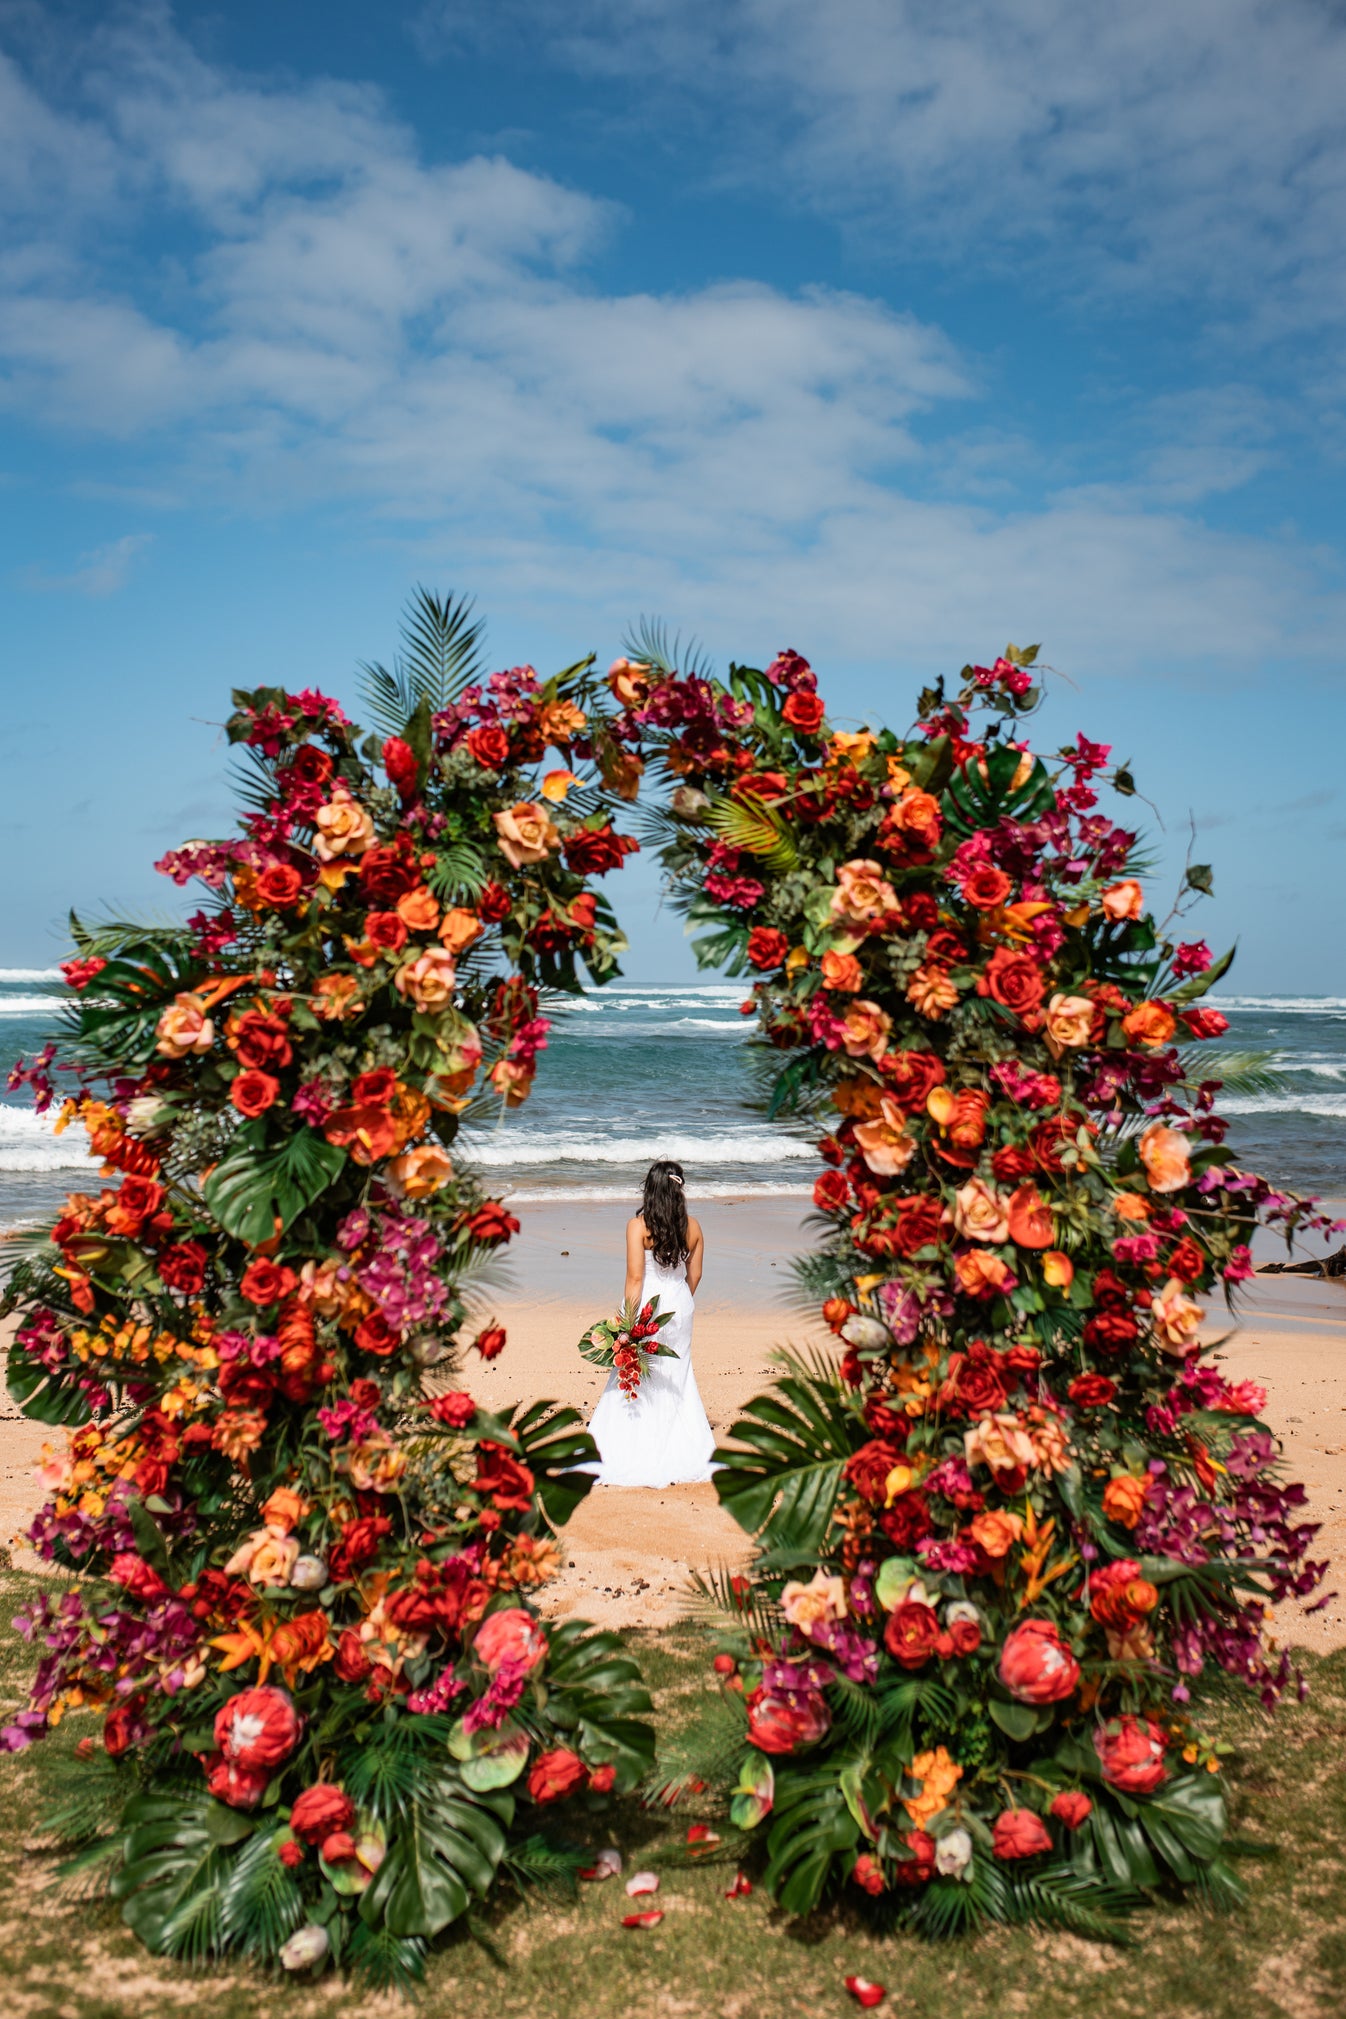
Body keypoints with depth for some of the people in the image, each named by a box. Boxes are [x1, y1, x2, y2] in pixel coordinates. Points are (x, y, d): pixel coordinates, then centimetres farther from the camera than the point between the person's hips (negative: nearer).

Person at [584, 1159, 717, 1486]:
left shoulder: (638, 1226, -14)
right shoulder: (692, 1226, -1)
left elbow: (635, 1278, -16)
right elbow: (694, 1275, 7)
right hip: (680, 1306, 5)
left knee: (637, 1385, 6)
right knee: (678, 1381, 16)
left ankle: (635, 1458, 10)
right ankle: (682, 1457, 22)